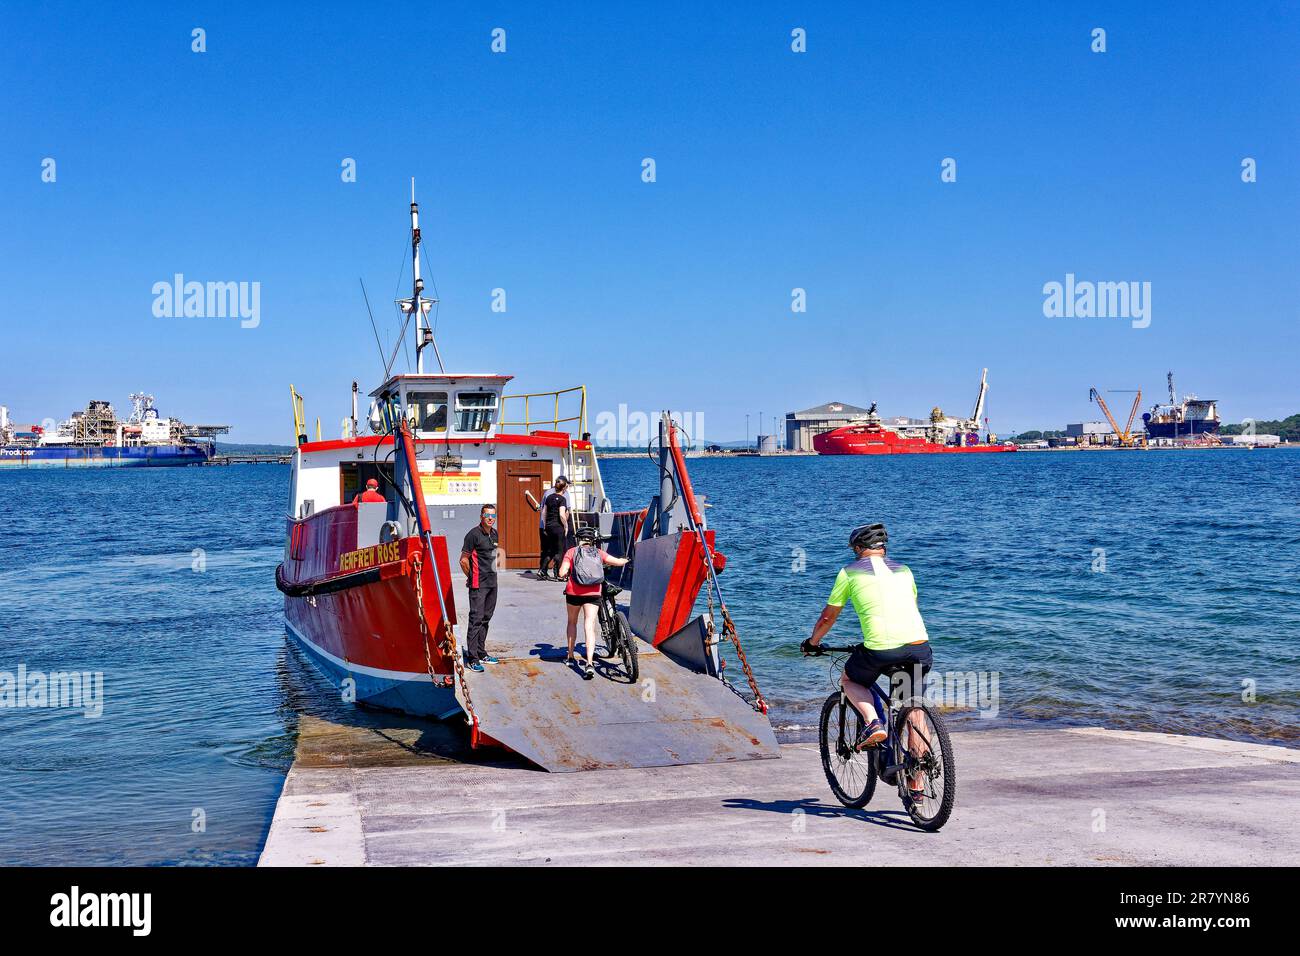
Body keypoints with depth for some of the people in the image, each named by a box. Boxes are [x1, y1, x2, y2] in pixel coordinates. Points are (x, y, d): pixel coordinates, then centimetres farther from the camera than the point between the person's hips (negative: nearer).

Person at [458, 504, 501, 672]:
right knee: (476, 619, -8)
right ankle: (472, 659, -7)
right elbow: (463, 560, -11)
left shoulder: (494, 534, 11)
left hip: (492, 582, 8)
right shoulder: (474, 534, -13)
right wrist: (472, 577, -2)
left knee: (486, 618, 14)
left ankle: (481, 653, 24)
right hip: (479, 584, -8)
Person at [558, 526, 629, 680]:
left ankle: (570, 657, 32)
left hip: (574, 592, 0)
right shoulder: (598, 552, 9)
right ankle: (589, 664, -19)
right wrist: (625, 560, 33)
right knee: (589, 627, -4)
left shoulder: (571, 552, 4)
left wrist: (566, 573, 17)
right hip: (593, 594, 0)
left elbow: (562, 573, -6)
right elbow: (618, 562, 10)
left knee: (572, 622, 23)